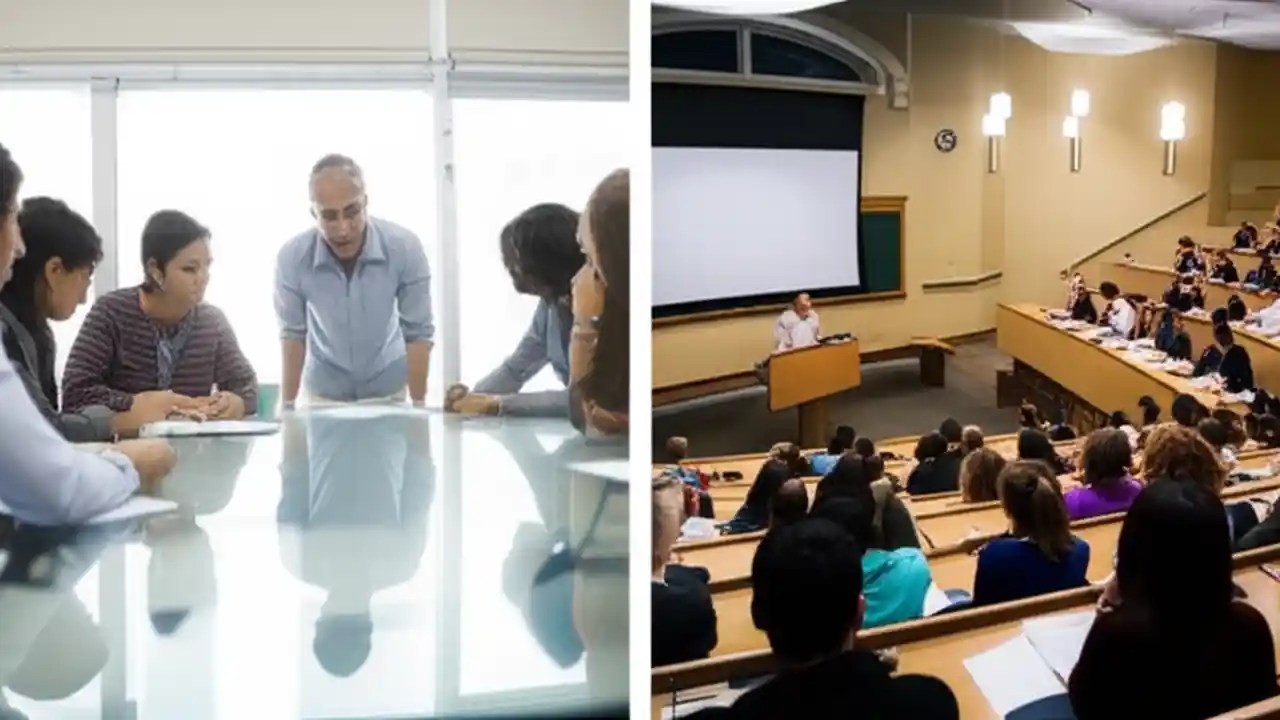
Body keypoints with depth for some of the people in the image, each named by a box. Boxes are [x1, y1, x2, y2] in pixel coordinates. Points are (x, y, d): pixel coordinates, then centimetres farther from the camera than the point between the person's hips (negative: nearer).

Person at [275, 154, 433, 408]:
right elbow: (293, 334, -8)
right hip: (324, 390, 0)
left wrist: (419, 404, -13)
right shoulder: (292, 257, -21)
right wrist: (287, 406, -4)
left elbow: (418, 333, -14)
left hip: (387, 388, 0)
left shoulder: (405, 248, -22)